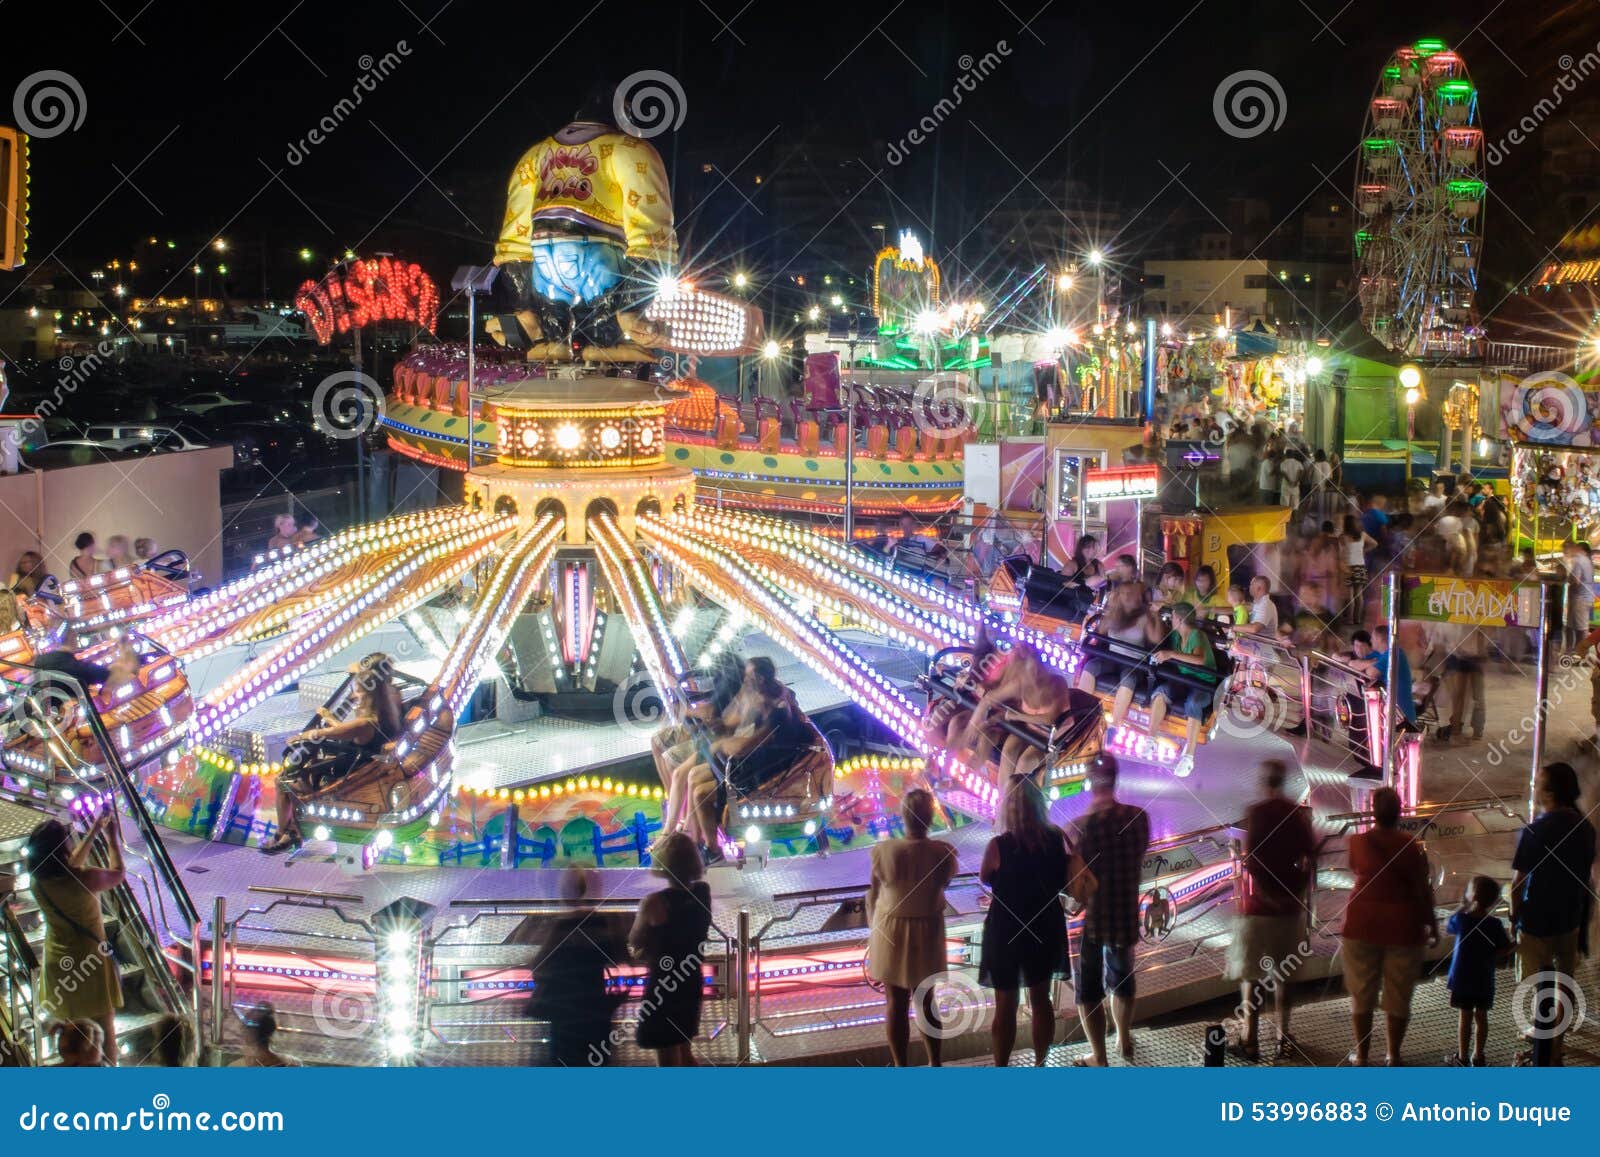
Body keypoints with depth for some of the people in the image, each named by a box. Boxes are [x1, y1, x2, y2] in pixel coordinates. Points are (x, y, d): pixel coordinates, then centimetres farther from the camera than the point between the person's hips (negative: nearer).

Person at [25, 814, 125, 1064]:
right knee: (104, 1028, 14)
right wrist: (112, 837, 6)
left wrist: (95, 830, 13)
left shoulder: (39, 881, -10)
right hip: (91, 965, -5)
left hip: (57, 965, 5)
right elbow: (117, 874, -7)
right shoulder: (83, 880, -28)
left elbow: (71, 867, 10)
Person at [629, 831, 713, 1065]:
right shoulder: (703, 893, -4)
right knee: (684, 1050, 24)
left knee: (668, 1061, 3)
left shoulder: (655, 903, -21)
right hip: (691, 984, 6)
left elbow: (634, 943, -5)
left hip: (663, 987, -6)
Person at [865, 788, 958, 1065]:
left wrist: (873, 929, 9)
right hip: (928, 934, 1)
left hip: (890, 934, -1)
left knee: (897, 1004, 11)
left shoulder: (883, 851, -18)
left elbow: (873, 896, -6)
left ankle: (900, 1067, 19)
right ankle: (934, 1064, 29)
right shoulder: (943, 853, -17)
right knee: (927, 1000, 20)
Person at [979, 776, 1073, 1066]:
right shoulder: (1055, 838, -11)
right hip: (1045, 927, 3)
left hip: (1006, 930, -3)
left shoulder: (999, 846, -22)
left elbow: (985, 879, -3)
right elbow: (1063, 881, 3)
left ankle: (1001, 1072, 17)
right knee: (1040, 1000, 18)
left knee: (1005, 1005, 9)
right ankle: (1040, 1064, 28)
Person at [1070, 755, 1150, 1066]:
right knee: (1121, 980, 25)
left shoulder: (1085, 824, -22)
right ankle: (1124, 1041, 42)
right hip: (1126, 915, 5)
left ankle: (1099, 1058, 14)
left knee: (1089, 990, 9)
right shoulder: (1138, 818, -8)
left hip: (1088, 919, -5)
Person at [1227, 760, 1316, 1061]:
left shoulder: (1256, 812, -12)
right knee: (1282, 973, 14)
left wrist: (1268, 894, -13)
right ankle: (1284, 1038, 18)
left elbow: (1251, 861, -20)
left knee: (1250, 974, 3)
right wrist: (1297, 892, 8)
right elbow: (1310, 858, 4)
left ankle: (1250, 1040, 4)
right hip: (1290, 907, 5)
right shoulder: (1298, 813, 3)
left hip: (1257, 904, -5)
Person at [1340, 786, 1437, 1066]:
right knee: (1398, 996, 10)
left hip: (1362, 925, 1)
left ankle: (1362, 1054, 16)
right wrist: (1431, 924, 6)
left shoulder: (1358, 842, -4)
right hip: (1403, 927, -1)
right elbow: (1422, 890, -6)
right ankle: (1393, 1055, 16)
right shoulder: (1411, 846, -8)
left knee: (1362, 993, 11)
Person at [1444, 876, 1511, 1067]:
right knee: (1481, 1016, 12)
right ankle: (1478, 1056, 19)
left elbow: (1448, 929, 7)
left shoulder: (1461, 919, -14)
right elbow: (1506, 949, -7)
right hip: (1485, 980, 2)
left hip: (1462, 979, -2)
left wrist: (1462, 907, 9)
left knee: (1464, 1016, 7)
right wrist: (1489, 957, 6)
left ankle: (1462, 1057, 13)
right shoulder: (1495, 924, -9)